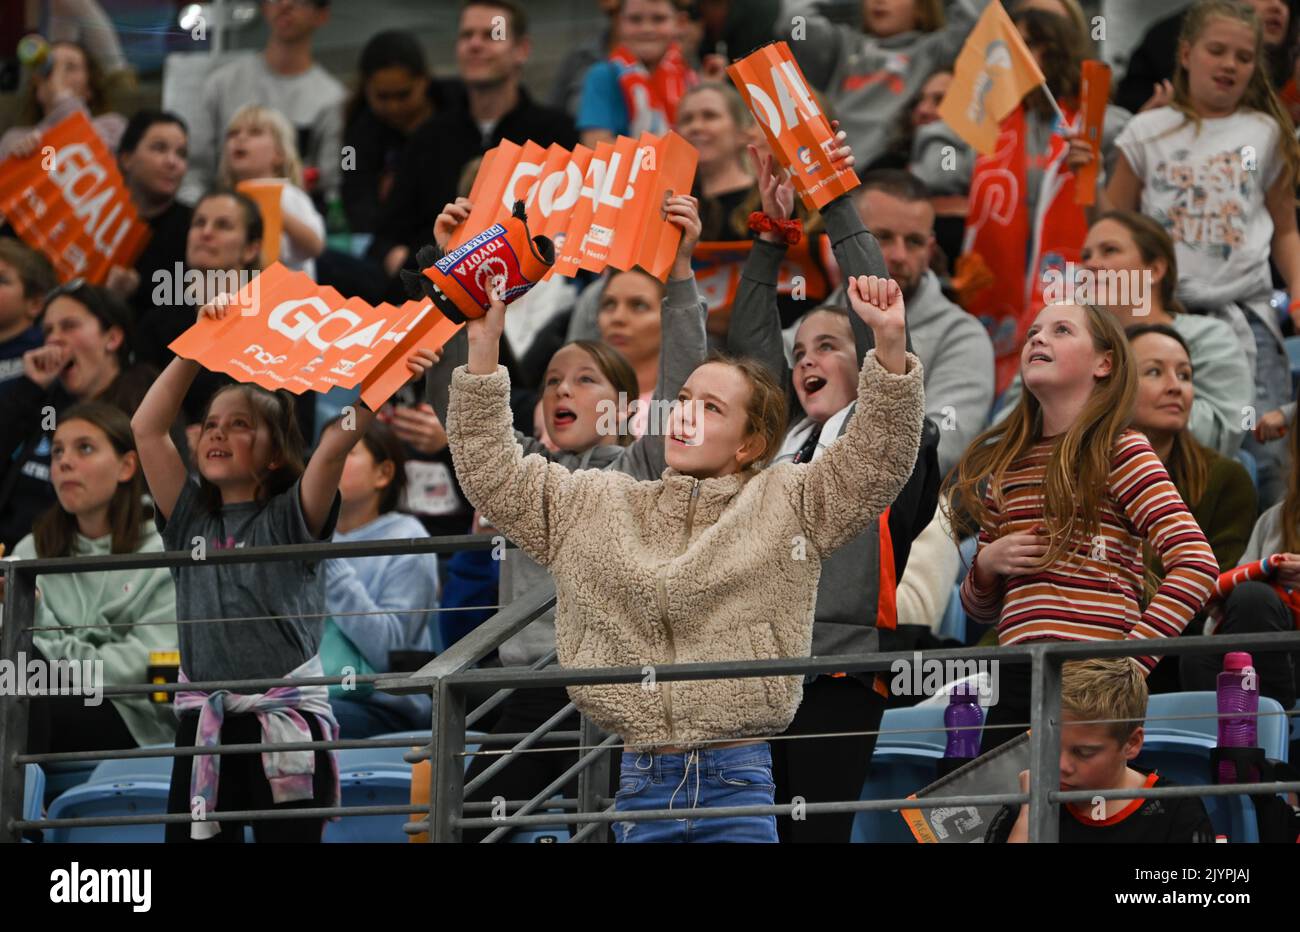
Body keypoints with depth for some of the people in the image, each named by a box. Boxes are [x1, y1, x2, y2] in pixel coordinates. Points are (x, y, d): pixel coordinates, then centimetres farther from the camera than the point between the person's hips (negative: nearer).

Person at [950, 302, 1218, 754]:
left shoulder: (1119, 451, 1)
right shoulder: (1007, 465, 18)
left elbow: (1197, 564, -12)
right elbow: (980, 609, 27)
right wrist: (986, 565, 3)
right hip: (1018, 683, 6)